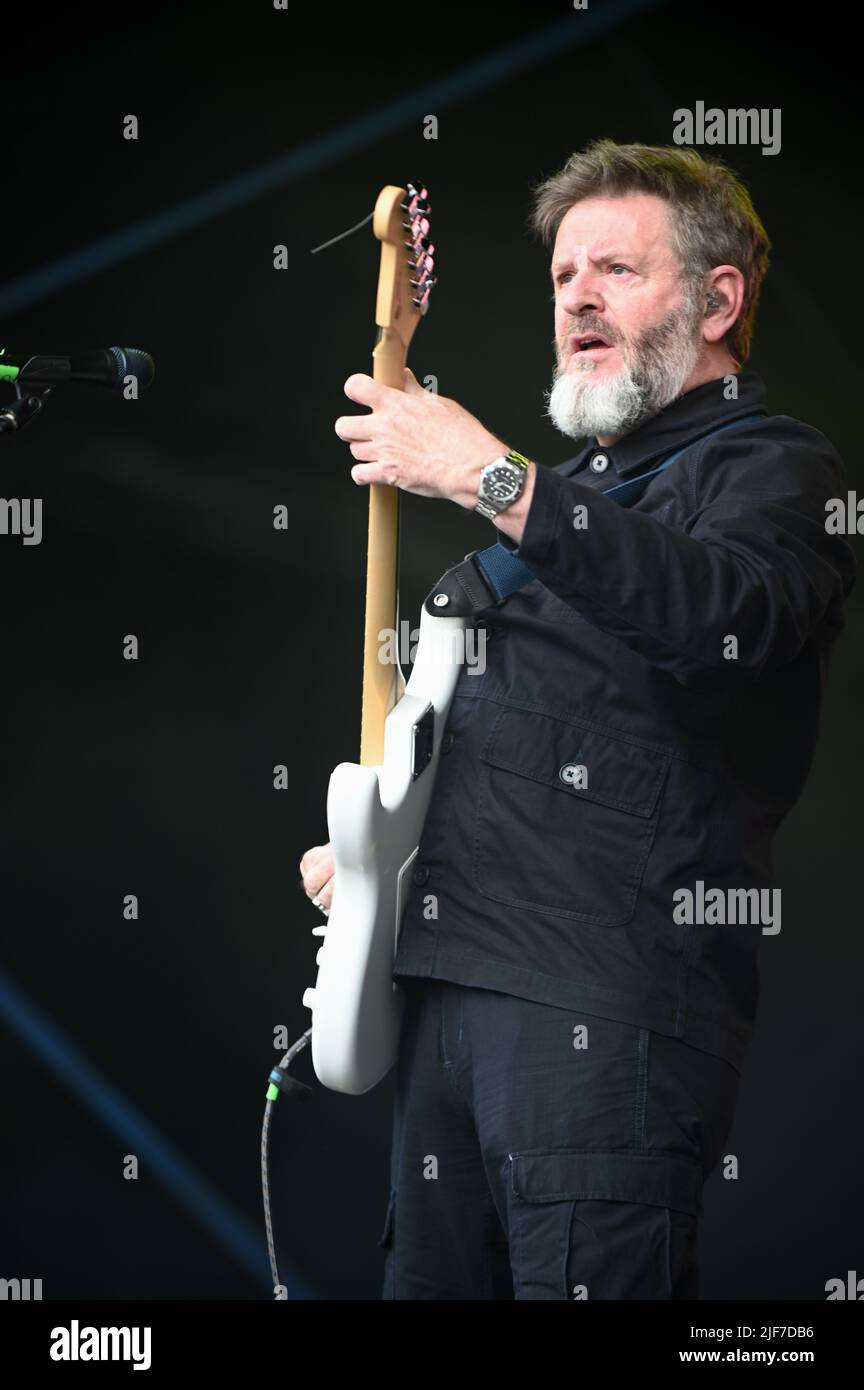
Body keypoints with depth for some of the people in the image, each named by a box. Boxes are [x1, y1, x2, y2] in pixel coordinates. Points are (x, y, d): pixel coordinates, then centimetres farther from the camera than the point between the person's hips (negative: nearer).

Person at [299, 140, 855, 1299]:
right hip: (452, 982, 9)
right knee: (432, 1281, 10)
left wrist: (491, 477, -26)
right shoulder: (577, 491, 26)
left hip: (605, 1002, -9)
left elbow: (724, 613, -27)